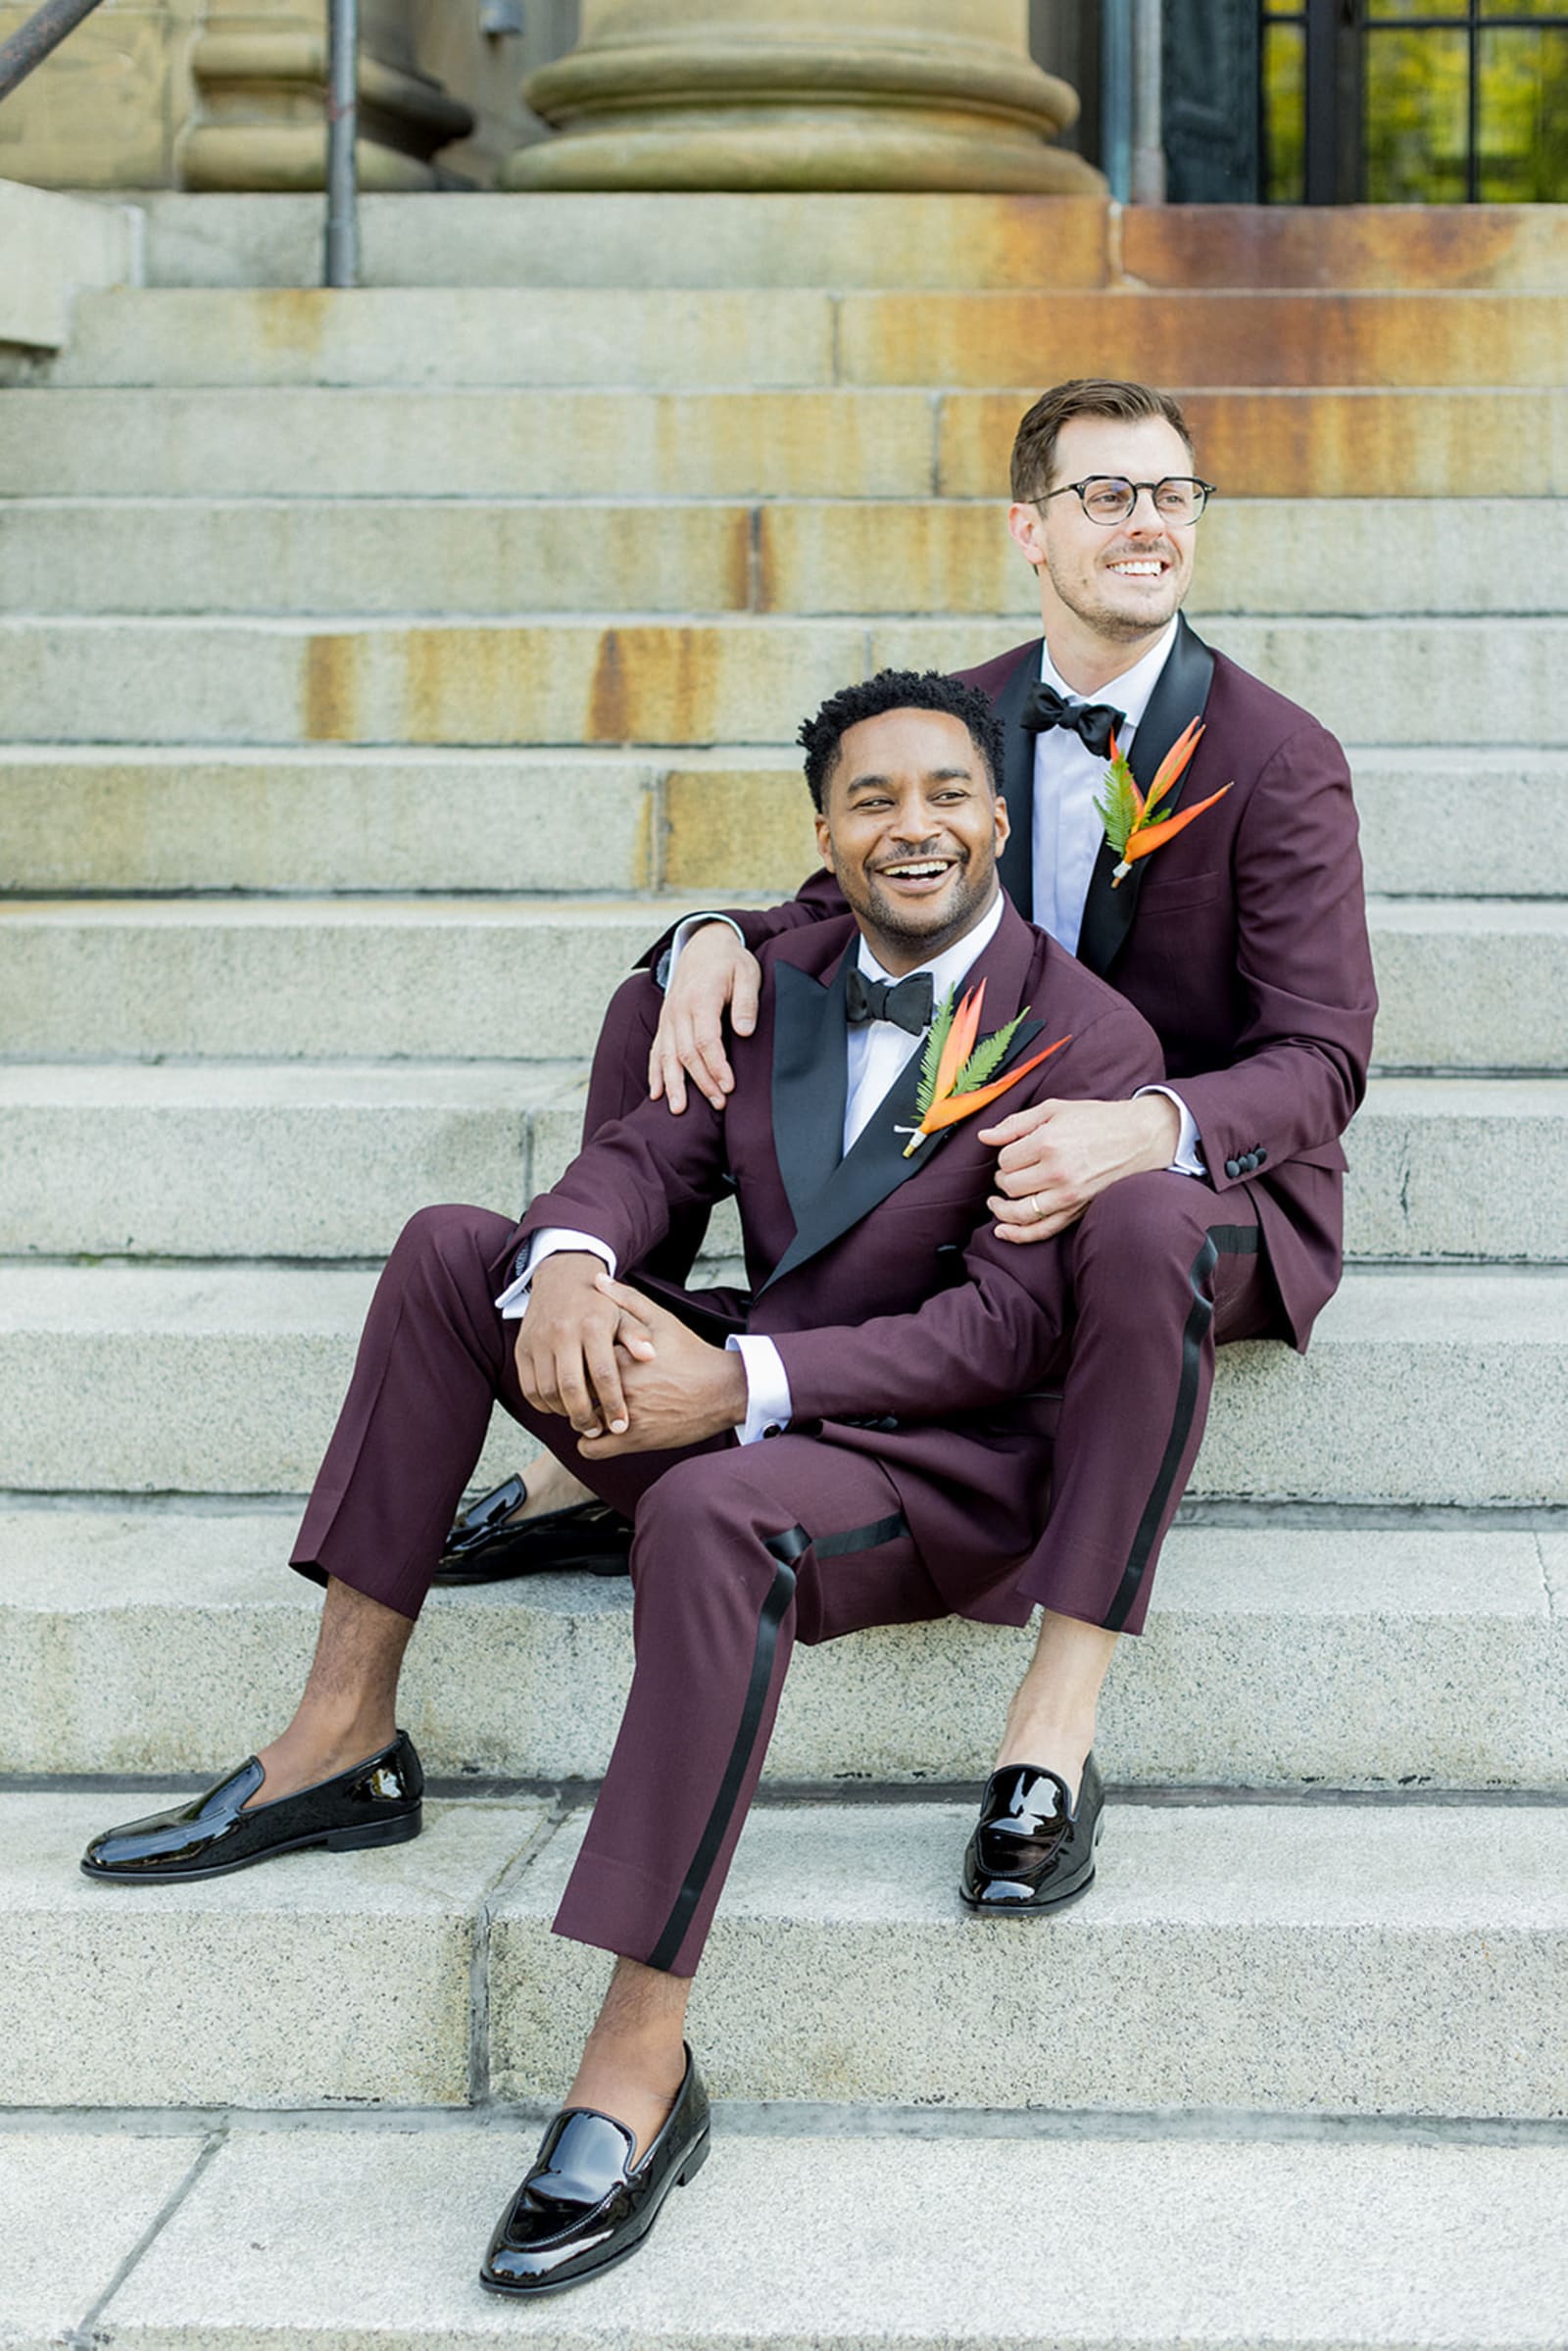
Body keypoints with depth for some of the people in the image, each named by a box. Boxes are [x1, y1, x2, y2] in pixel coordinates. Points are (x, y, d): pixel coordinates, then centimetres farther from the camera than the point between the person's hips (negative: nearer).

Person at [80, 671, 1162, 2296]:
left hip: (941, 1464, -7)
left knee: (713, 1511, -40)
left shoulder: (1085, 1040, -10)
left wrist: (740, 1387, -28)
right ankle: (341, 1748, -4)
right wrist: (573, 1263, -20)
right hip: (746, 1396, 8)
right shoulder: (784, 984, 12)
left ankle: (640, 2070, -37)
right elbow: (647, 1154, 7)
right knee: (450, 1252, -4)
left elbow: (1008, 1324, -18)